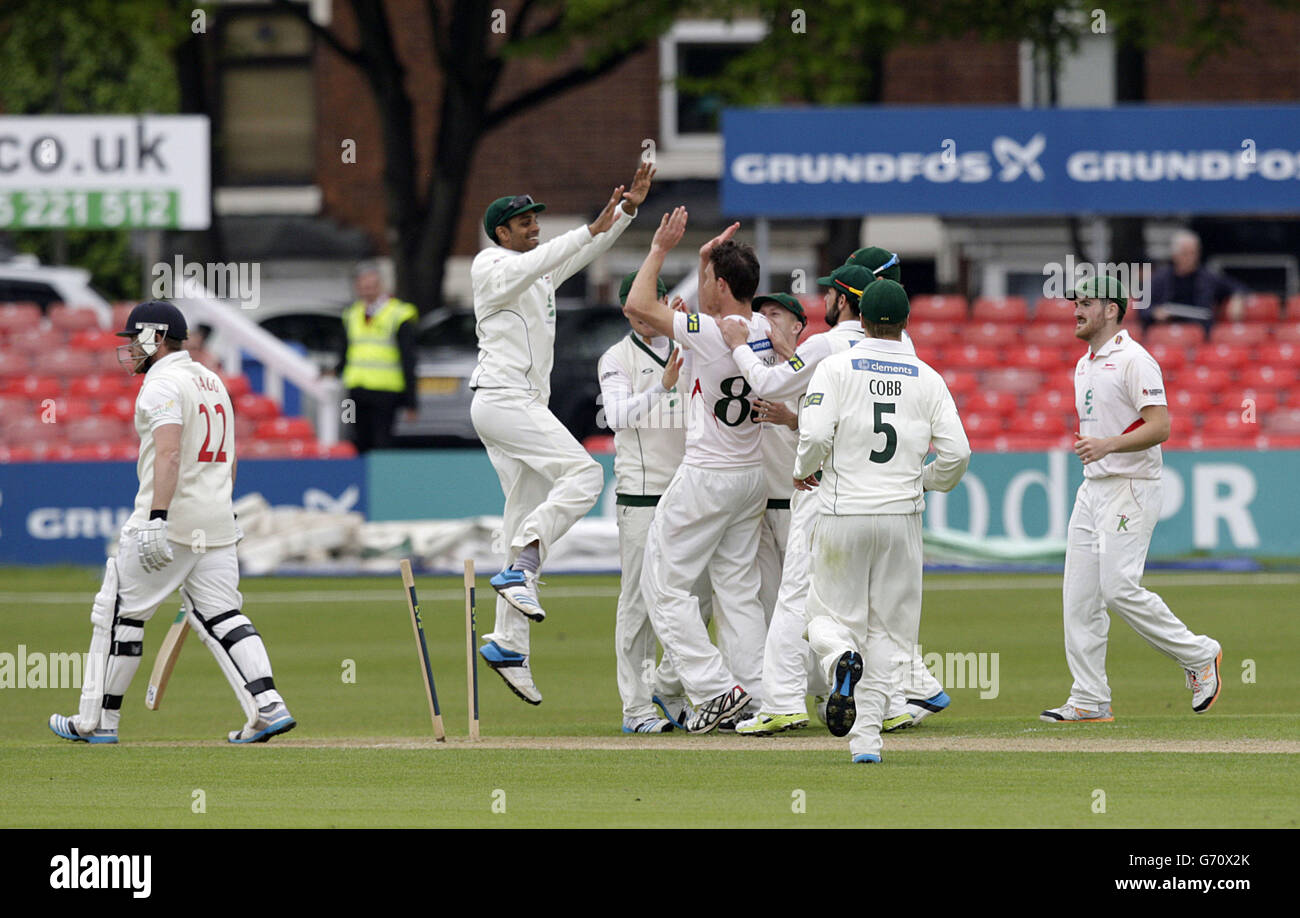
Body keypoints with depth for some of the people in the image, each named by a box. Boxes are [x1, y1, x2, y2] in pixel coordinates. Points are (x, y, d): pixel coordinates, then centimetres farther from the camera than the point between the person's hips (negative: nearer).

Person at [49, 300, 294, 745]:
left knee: (119, 613, 2)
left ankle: (98, 720, 6)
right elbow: (227, 456, 24)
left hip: (171, 522, -8)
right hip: (216, 521, 8)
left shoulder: (163, 384, -11)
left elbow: (169, 454, -24)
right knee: (221, 617, 6)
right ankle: (267, 707, -10)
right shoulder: (211, 380, 17)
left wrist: (157, 520, -31)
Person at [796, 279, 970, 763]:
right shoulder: (927, 378, 3)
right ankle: (866, 736, -1)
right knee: (889, 627, 9)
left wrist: (805, 469, 7)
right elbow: (956, 452, -2)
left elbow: (815, 435, -15)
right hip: (901, 515, 1)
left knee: (831, 614, 11)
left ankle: (841, 659, -25)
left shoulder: (836, 368, -3)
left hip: (842, 514, -1)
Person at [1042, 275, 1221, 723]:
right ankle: (1089, 701, 4)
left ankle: (1198, 655, 1)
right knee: (1079, 595, 2)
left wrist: (1106, 445, -31)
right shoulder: (1085, 365, 17)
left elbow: (1159, 426, -20)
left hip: (1130, 488, -9)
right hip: (1092, 486, 9)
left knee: (1119, 588, -16)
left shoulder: (1134, 361, -12)